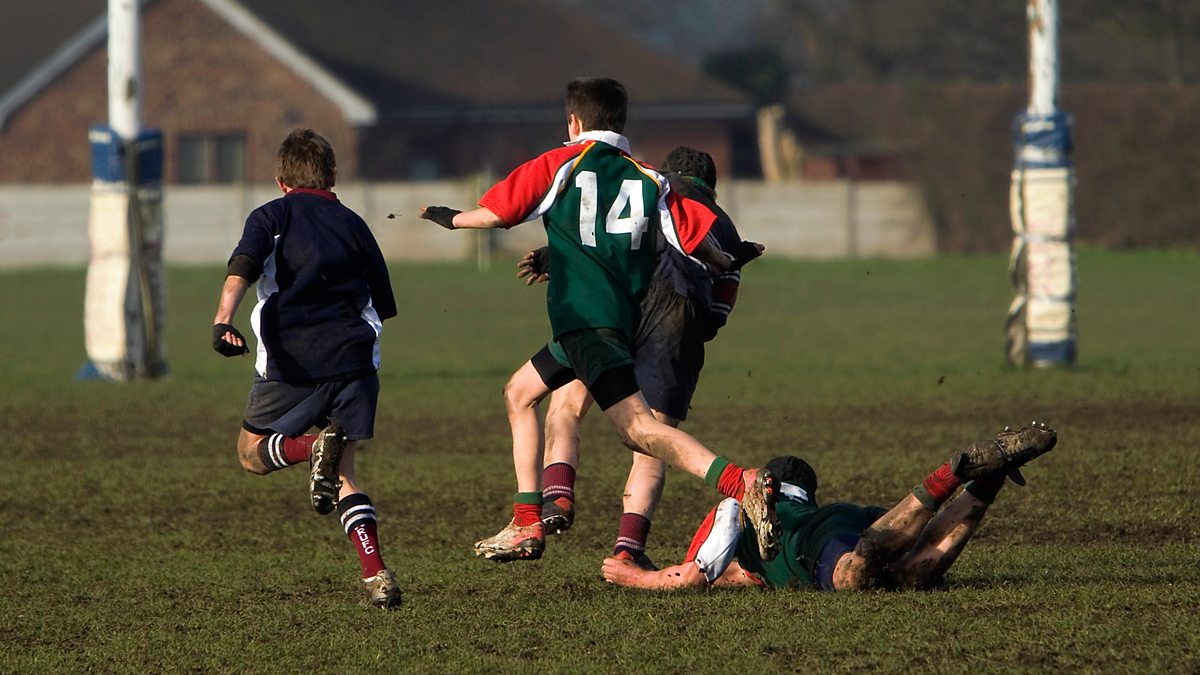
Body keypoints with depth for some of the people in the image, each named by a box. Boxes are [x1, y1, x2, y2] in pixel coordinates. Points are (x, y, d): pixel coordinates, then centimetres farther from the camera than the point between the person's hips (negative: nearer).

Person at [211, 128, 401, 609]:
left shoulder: (271, 216, 10)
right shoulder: (353, 225, 18)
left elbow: (241, 269, -11)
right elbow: (383, 306, 21)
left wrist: (223, 321, -23)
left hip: (291, 358, -3)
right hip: (353, 356, 3)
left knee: (252, 452, 16)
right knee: (343, 474, 13)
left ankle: (312, 447, -17)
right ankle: (376, 574, -5)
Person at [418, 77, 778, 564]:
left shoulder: (560, 165, 3)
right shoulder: (648, 180, 13)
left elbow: (496, 212, 7)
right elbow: (694, 241, 5)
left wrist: (452, 218, 28)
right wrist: (729, 264, 27)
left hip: (583, 318, -7)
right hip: (625, 317, 7)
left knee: (637, 427, -13)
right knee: (520, 392, 17)